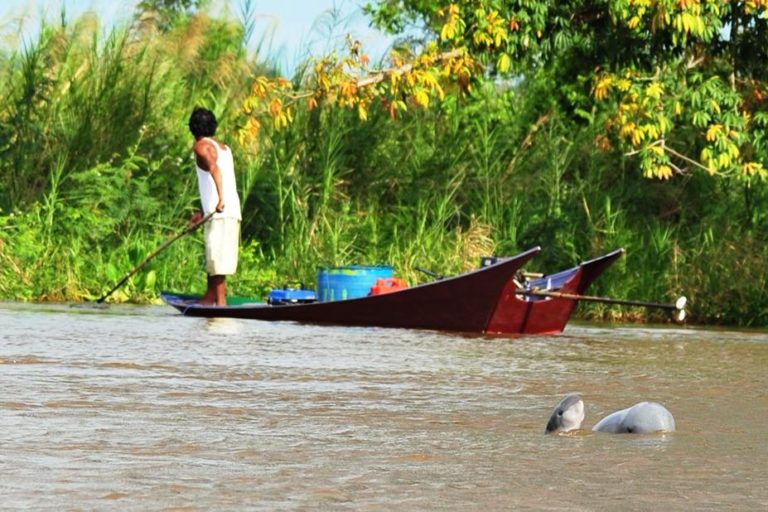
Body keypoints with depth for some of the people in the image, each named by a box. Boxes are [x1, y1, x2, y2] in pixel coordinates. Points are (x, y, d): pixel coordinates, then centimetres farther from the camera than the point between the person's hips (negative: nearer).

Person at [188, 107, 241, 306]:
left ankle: (220, 300, -11)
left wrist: (220, 199, -34)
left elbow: (214, 168, -23)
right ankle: (210, 298, 21)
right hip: (233, 210, 8)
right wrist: (203, 212, 32)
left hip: (219, 212, -8)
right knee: (212, 258, 15)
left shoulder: (202, 146, -4)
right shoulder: (224, 148, 22)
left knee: (217, 257, -8)